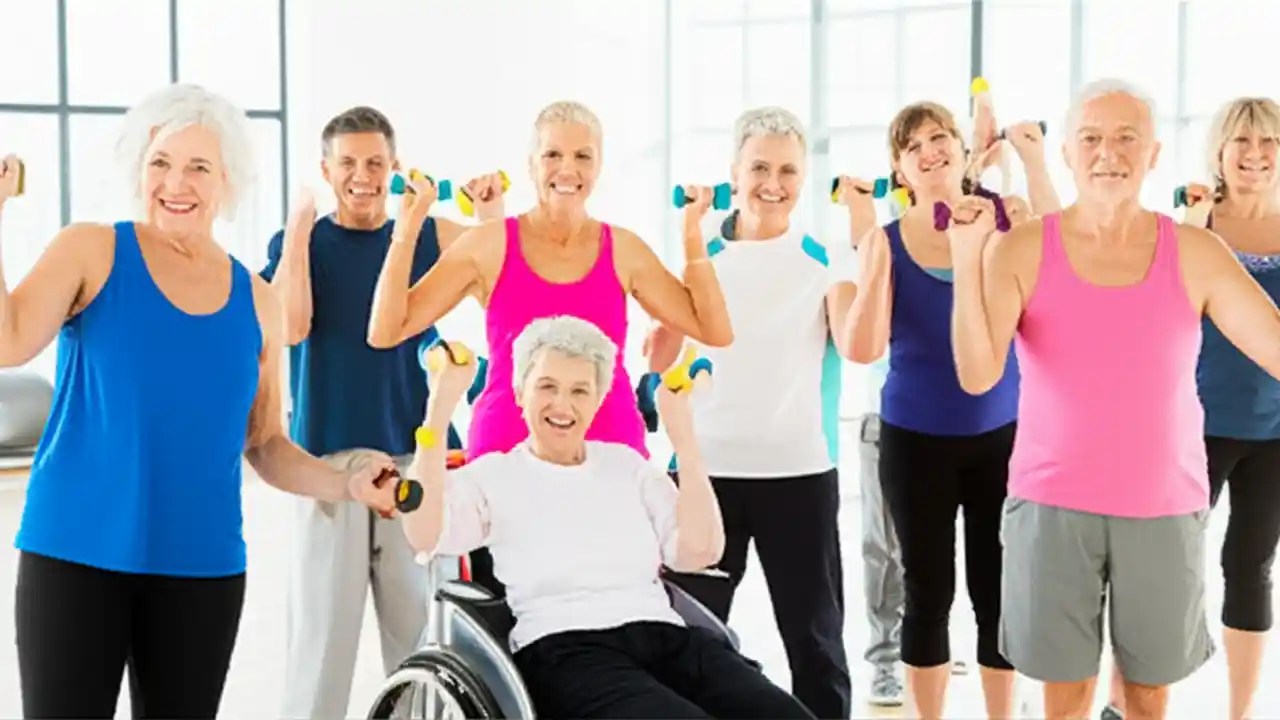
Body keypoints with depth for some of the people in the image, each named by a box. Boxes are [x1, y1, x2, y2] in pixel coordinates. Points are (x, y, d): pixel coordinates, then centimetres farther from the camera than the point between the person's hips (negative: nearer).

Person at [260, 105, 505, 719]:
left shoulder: (428, 234, 7)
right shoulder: (299, 241, 6)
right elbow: (291, 327, -11)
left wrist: (492, 218, -22)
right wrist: (299, 229, -11)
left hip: (415, 449, 1)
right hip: (328, 450, -1)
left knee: (420, 620, 4)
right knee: (323, 619, 0)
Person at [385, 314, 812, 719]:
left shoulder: (626, 463, 22)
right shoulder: (493, 474, 13)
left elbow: (700, 551, 10)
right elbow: (424, 535, -8)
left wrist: (682, 437, 7)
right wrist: (439, 410, -11)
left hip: (665, 636, 4)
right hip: (563, 650, -4)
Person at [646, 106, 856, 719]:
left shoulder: (825, 260, 2)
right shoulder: (702, 256, 5)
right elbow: (658, 359, -6)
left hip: (800, 471, -1)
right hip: (707, 467, 1)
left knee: (814, 637, 7)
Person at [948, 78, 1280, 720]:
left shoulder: (1195, 254, -3)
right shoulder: (1021, 250, -6)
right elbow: (977, 375, -15)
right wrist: (966, 259, -23)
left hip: (1164, 509, 1)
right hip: (1053, 505, -1)